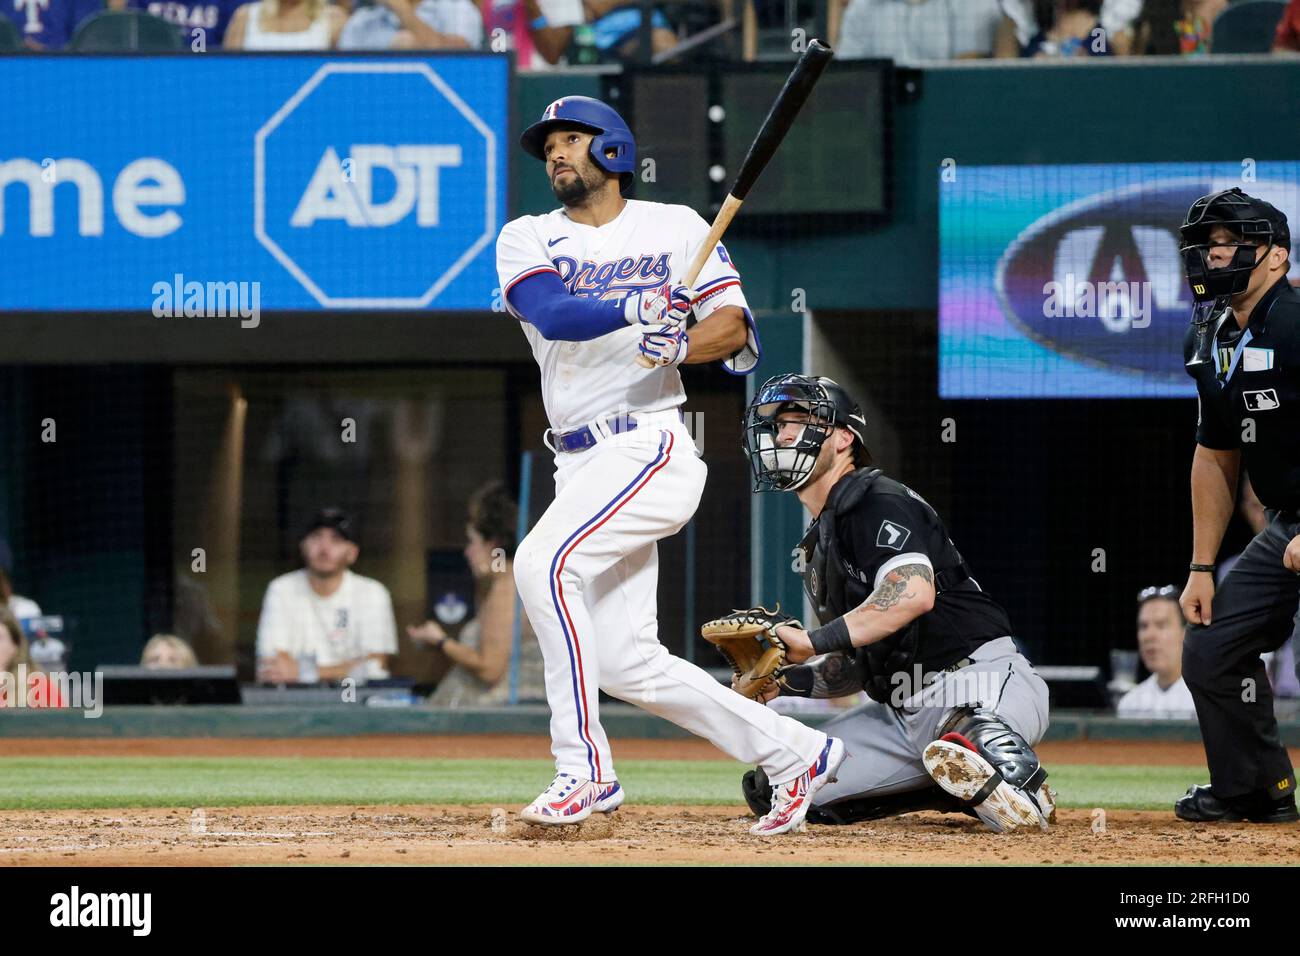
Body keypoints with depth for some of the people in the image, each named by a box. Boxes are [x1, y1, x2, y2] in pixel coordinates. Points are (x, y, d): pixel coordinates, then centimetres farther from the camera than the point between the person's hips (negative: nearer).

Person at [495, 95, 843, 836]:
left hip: (652, 448, -5)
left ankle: (584, 767, -22)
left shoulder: (675, 227, 7)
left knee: (543, 561, -26)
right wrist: (633, 308, -28)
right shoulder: (527, 240, 11)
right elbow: (550, 311, -10)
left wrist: (683, 346, -21)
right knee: (627, 664, 2)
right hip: (582, 466, 5)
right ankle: (796, 753, 15)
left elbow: (734, 325, 0)